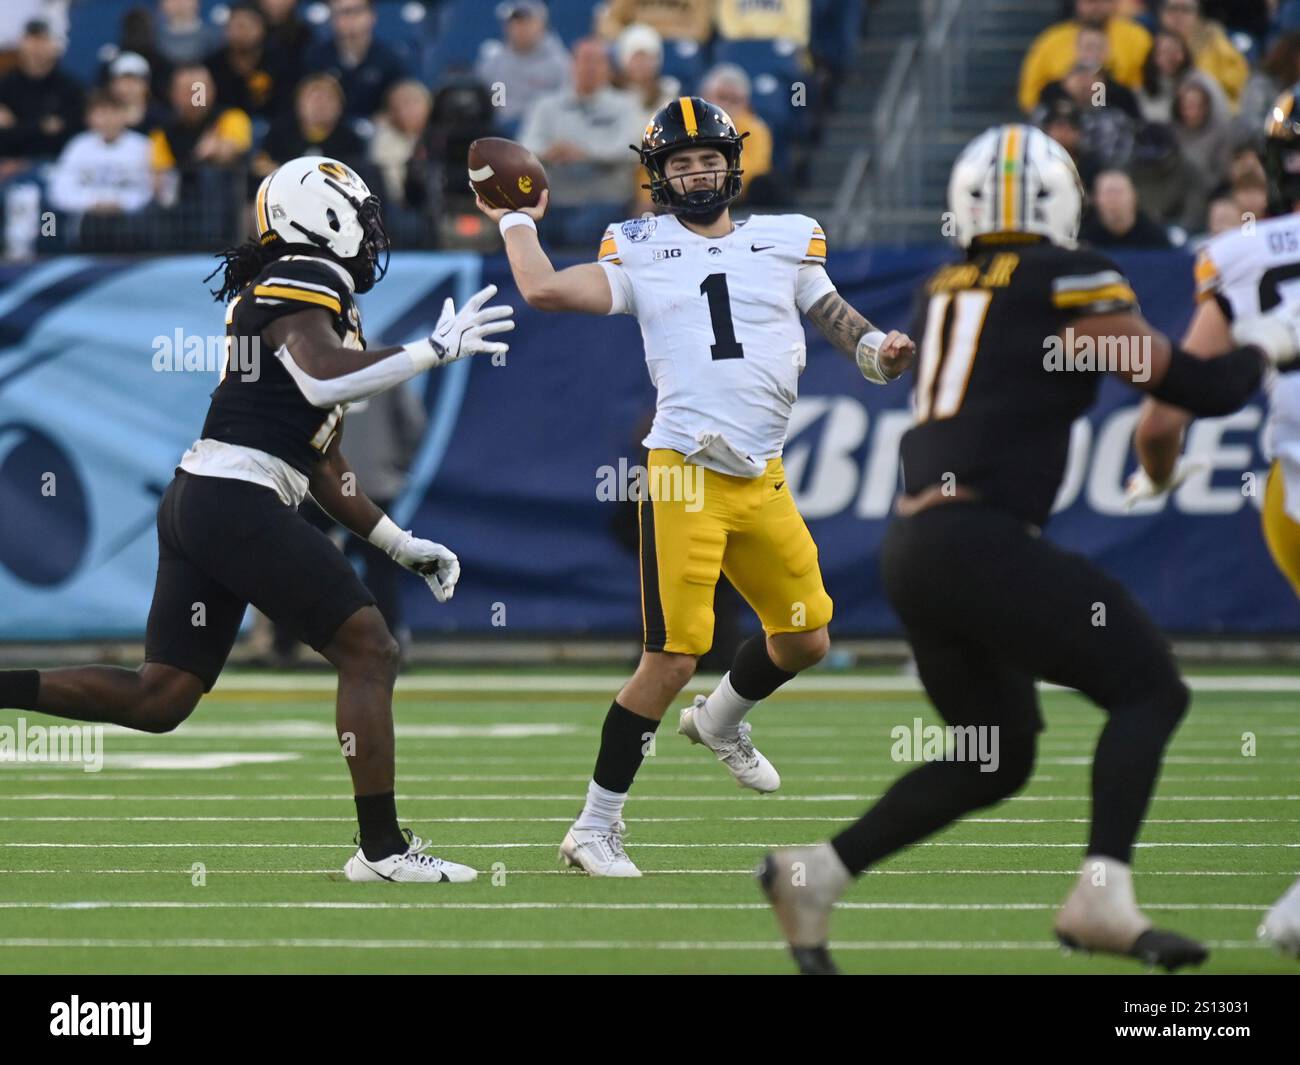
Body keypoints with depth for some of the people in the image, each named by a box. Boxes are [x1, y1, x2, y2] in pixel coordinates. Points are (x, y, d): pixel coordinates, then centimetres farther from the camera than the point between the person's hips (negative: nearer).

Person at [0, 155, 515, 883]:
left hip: (195, 499, 10)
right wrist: (433, 352, -22)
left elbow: (325, 467, 27)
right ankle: (382, 849, -2)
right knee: (369, 652, -4)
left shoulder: (320, 301, 25)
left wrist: (405, 547, 26)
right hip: (240, 501, -10)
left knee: (157, 700, 9)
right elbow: (322, 379, -26)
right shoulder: (302, 286, -4)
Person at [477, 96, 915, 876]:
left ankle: (721, 721, 44)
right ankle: (595, 828, -1)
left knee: (806, 641, 12)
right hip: (687, 477, -5)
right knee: (673, 658, -11)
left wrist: (879, 351, -11)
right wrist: (518, 222, 10)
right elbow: (544, 290, -6)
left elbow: (840, 321, 11)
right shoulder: (641, 253, 5)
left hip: (764, 482, 5)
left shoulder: (785, 244, 14)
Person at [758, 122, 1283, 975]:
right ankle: (1103, 897, -18)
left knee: (995, 758, 18)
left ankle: (817, 873, 12)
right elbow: (1196, 388, 1)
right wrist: (1263, 353, 19)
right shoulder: (1066, 280, -3)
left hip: (914, 548, 8)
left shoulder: (944, 291, 16)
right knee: (1150, 689, -2)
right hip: (978, 544, -8)